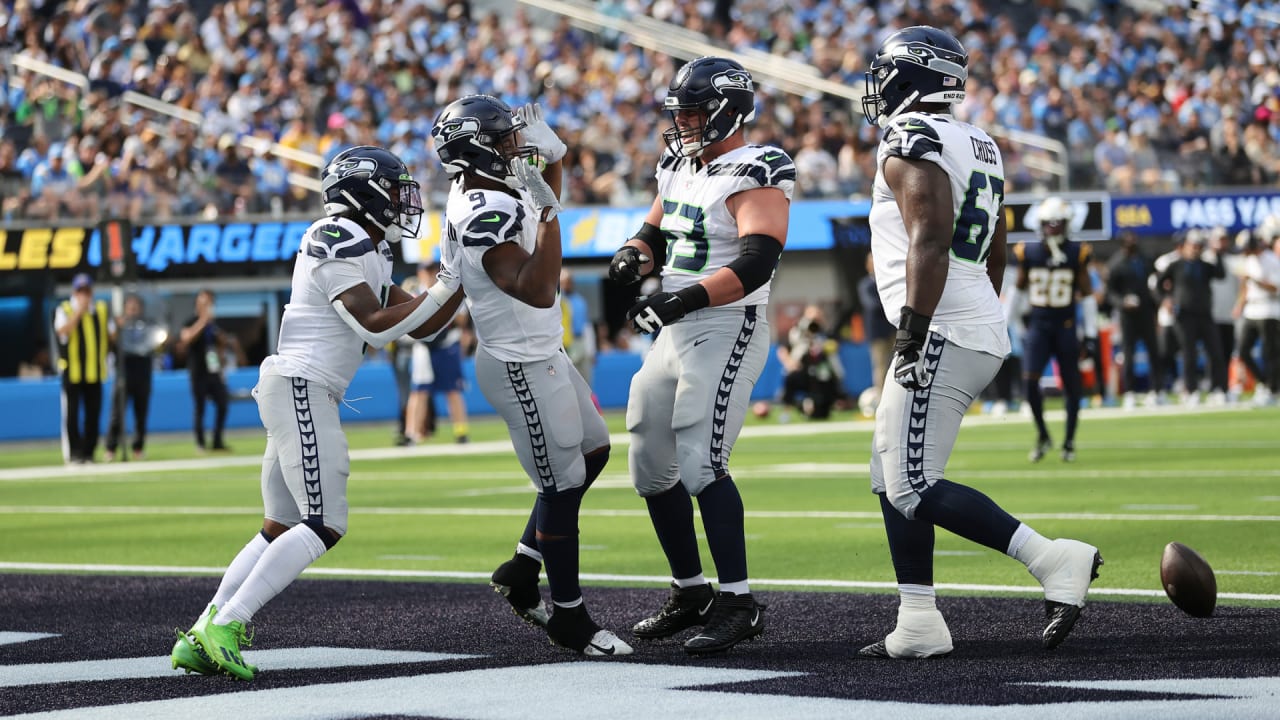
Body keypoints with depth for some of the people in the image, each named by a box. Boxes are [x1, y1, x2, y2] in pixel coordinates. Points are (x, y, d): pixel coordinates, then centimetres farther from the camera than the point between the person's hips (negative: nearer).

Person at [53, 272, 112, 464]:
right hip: (71, 370, -4)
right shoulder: (64, 310, -2)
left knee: (94, 414, 4)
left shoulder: (101, 309, 11)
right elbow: (62, 331, -20)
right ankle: (73, 454, -1)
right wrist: (79, 311, -20)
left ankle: (88, 453, 12)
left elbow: (111, 334, 19)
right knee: (71, 414, -6)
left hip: (95, 372, 4)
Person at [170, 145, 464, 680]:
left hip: (304, 394, 11)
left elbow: (419, 325, 22)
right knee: (324, 525, -14)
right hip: (301, 387, -11)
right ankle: (224, 625, -17)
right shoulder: (339, 240, -11)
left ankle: (200, 637, 7)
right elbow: (375, 325, -16)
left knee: (281, 528, 10)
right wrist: (447, 286, -12)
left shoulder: (367, 251, 21)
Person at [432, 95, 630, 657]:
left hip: (542, 355, 10)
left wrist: (551, 156, 16)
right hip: (522, 368, -10)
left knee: (593, 451, 21)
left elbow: (541, 210, 28)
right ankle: (569, 619, 10)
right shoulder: (484, 218, -25)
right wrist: (547, 214, -32)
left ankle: (522, 569, 26)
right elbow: (538, 291, -31)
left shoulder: (486, 191, 5)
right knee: (563, 483, -1)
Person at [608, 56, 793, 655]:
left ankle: (738, 603, -15)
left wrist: (685, 298, -35)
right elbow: (654, 232, 25)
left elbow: (756, 263, -25)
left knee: (699, 462, -20)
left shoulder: (753, 176, -13)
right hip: (675, 334, 9)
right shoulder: (678, 169, 13)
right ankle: (690, 592, 25)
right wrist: (635, 256, 1)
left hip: (727, 330, -9)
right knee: (652, 466, 12)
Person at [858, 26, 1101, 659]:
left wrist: (912, 332, -23)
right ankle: (919, 626, 8)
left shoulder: (911, 143, -10)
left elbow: (930, 240, -21)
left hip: (940, 338, -10)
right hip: (982, 333, 10)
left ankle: (1053, 561, -17)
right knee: (892, 479, 12)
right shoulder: (977, 147, 19)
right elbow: (994, 255, 25)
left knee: (914, 489, -12)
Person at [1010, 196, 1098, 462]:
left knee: (1071, 386, 3)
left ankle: (1069, 442, 17)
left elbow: (1087, 295, 3)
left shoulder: (1076, 254, -3)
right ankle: (1042, 435, 6)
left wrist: (1091, 333, 1)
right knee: (1030, 381, -13)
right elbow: (1018, 289, 12)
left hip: (1065, 327, 0)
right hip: (1037, 327, 0)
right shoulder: (1028, 253, -1)